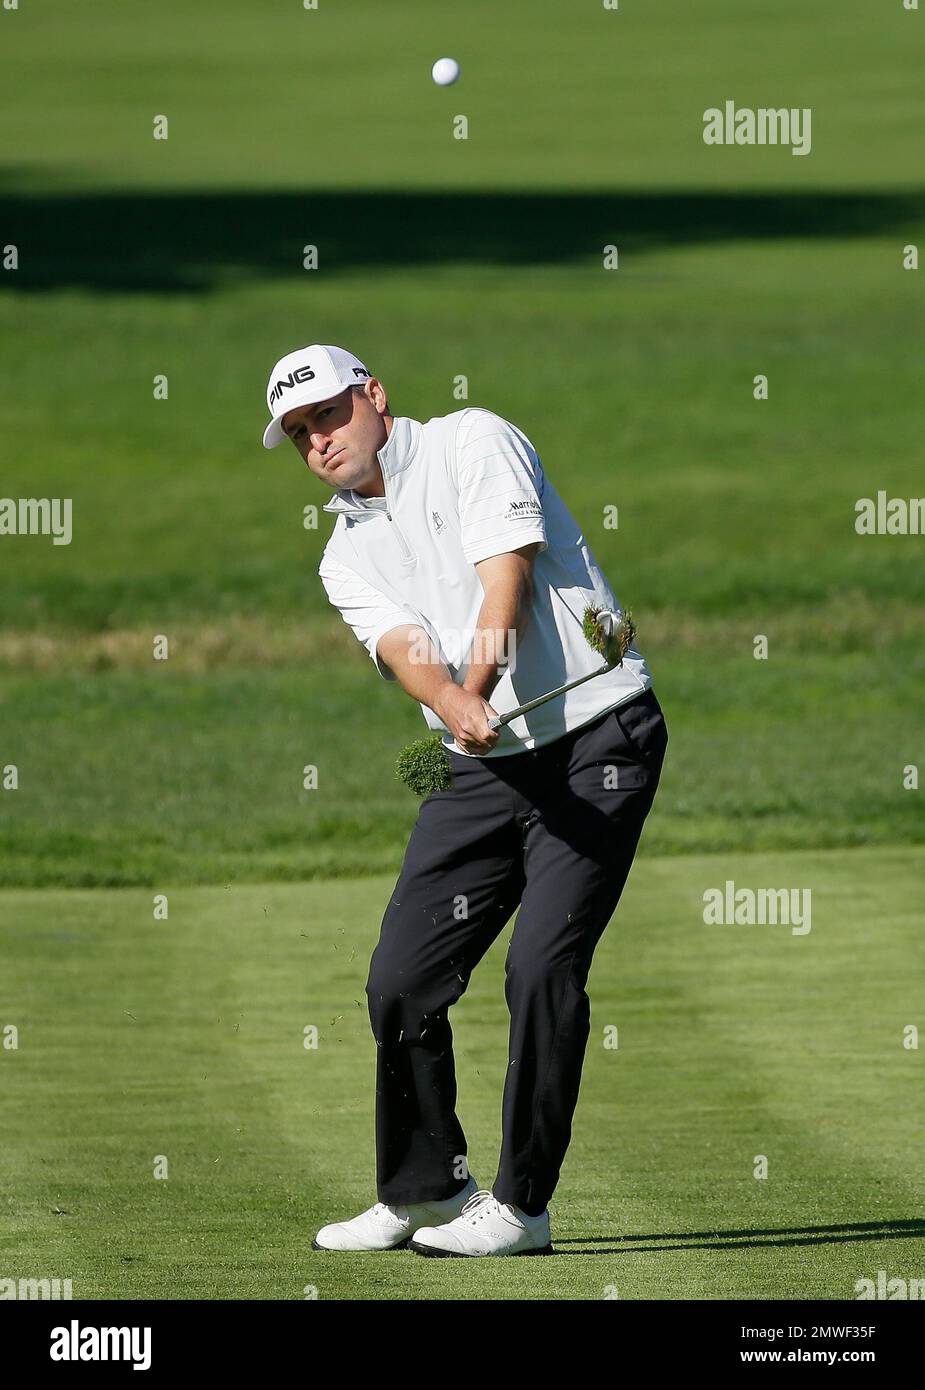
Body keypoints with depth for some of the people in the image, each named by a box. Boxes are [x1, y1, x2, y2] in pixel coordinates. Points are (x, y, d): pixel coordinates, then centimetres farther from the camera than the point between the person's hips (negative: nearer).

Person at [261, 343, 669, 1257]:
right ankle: (425, 1190, 19)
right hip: (487, 769, 6)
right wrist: (454, 704, -33)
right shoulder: (348, 556, 11)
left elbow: (507, 570, -18)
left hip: (598, 741, -6)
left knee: (541, 969, -14)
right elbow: (401, 646, -9)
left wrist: (484, 671, -36)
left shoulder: (472, 444, -3)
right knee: (400, 980, 2)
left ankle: (521, 1205, -6)